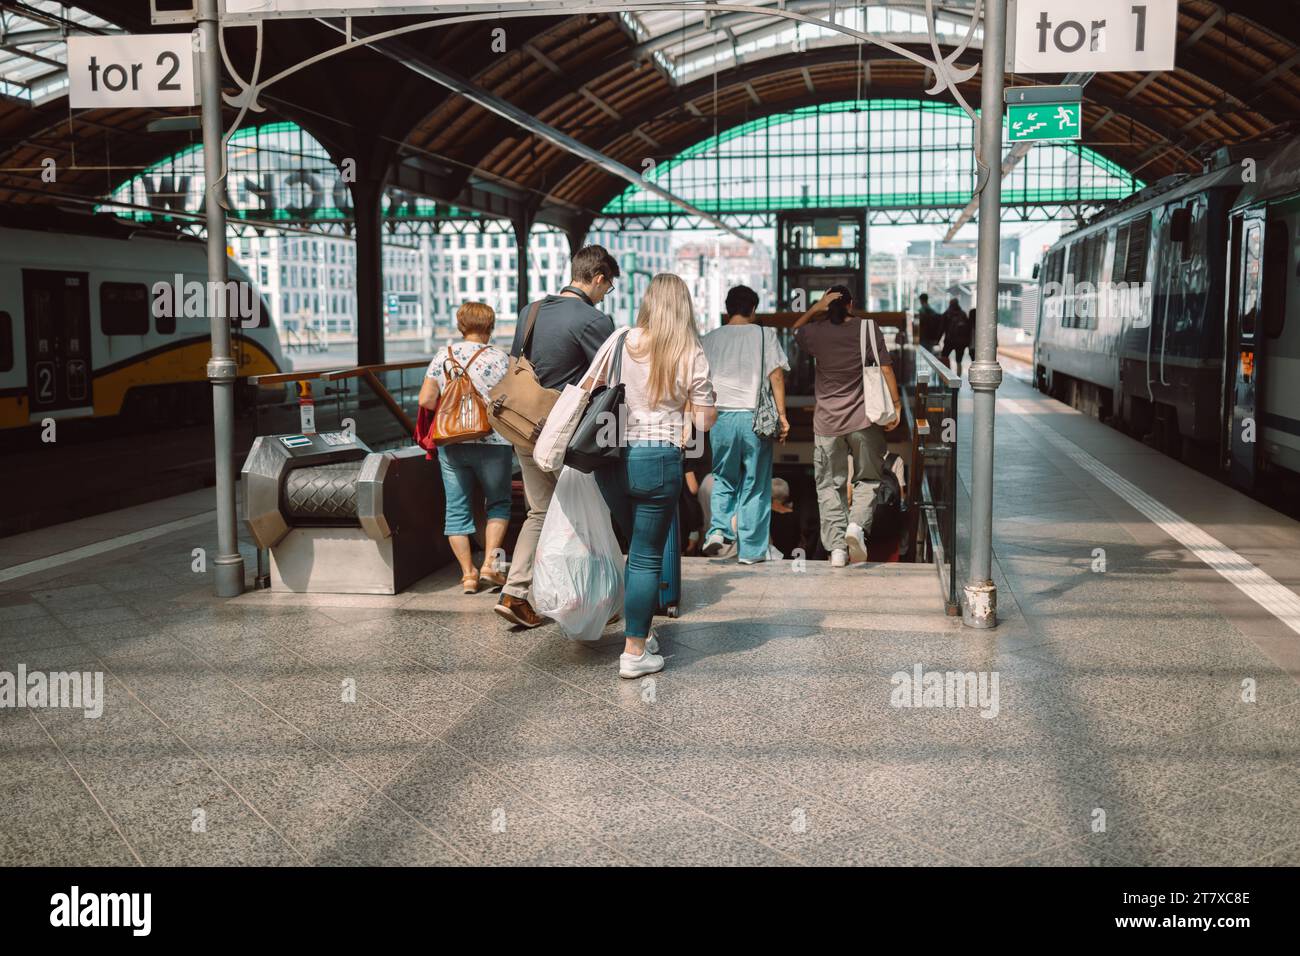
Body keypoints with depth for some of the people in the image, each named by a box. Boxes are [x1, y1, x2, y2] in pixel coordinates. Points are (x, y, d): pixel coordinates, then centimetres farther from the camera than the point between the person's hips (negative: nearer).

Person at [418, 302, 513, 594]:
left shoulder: (442, 356, 4)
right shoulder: (499, 358, -5)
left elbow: (426, 400, 2)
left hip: (450, 444, 3)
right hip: (492, 443, -2)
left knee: (456, 509, 9)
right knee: (499, 503, 14)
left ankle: (468, 574, 9)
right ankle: (489, 563, 3)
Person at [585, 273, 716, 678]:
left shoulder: (619, 341, 1)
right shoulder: (691, 355, -4)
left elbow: (585, 390, 8)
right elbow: (705, 420, -3)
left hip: (611, 458, 4)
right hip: (659, 459, -3)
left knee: (639, 546, 21)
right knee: (647, 556, 4)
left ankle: (640, 632, 31)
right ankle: (634, 653, 7)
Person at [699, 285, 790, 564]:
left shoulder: (710, 339, 10)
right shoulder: (764, 335, 4)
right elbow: (776, 376, -4)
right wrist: (782, 414, -3)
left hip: (721, 416, 2)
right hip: (755, 416, -2)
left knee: (723, 479, 17)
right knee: (755, 485, 6)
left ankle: (718, 530, -3)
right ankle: (752, 549, 8)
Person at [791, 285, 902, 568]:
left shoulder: (816, 332, -1)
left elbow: (795, 331, 22)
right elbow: (886, 368, -6)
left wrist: (815, 308, 8)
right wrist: (895, 405, 2)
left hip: (827, 422, 1)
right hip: (864, 419, -1)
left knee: (829, 484, 8)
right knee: (867, 478, 13)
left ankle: (836, 546, 3)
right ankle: (857, 524, -11)